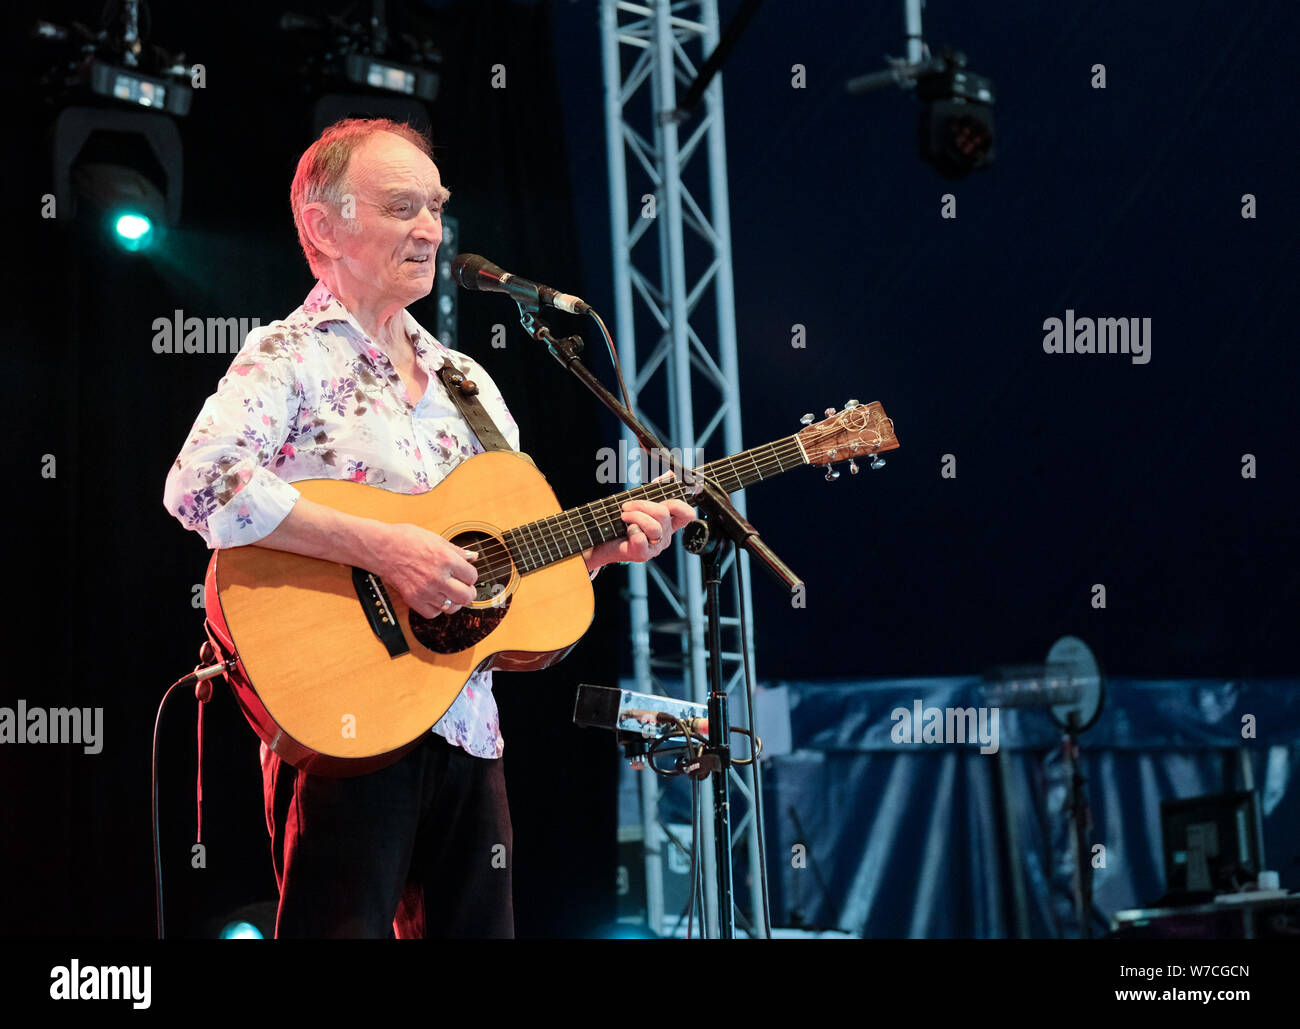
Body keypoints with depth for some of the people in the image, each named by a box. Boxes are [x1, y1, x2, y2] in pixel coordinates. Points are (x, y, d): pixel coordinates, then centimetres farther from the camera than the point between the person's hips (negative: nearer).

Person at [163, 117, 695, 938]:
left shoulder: (465, 382, 18)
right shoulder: (290, 359, -4)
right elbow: (199, 485, -23)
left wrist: (608, 544, 2)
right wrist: (383, 547, -25)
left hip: (465, 729, 7)